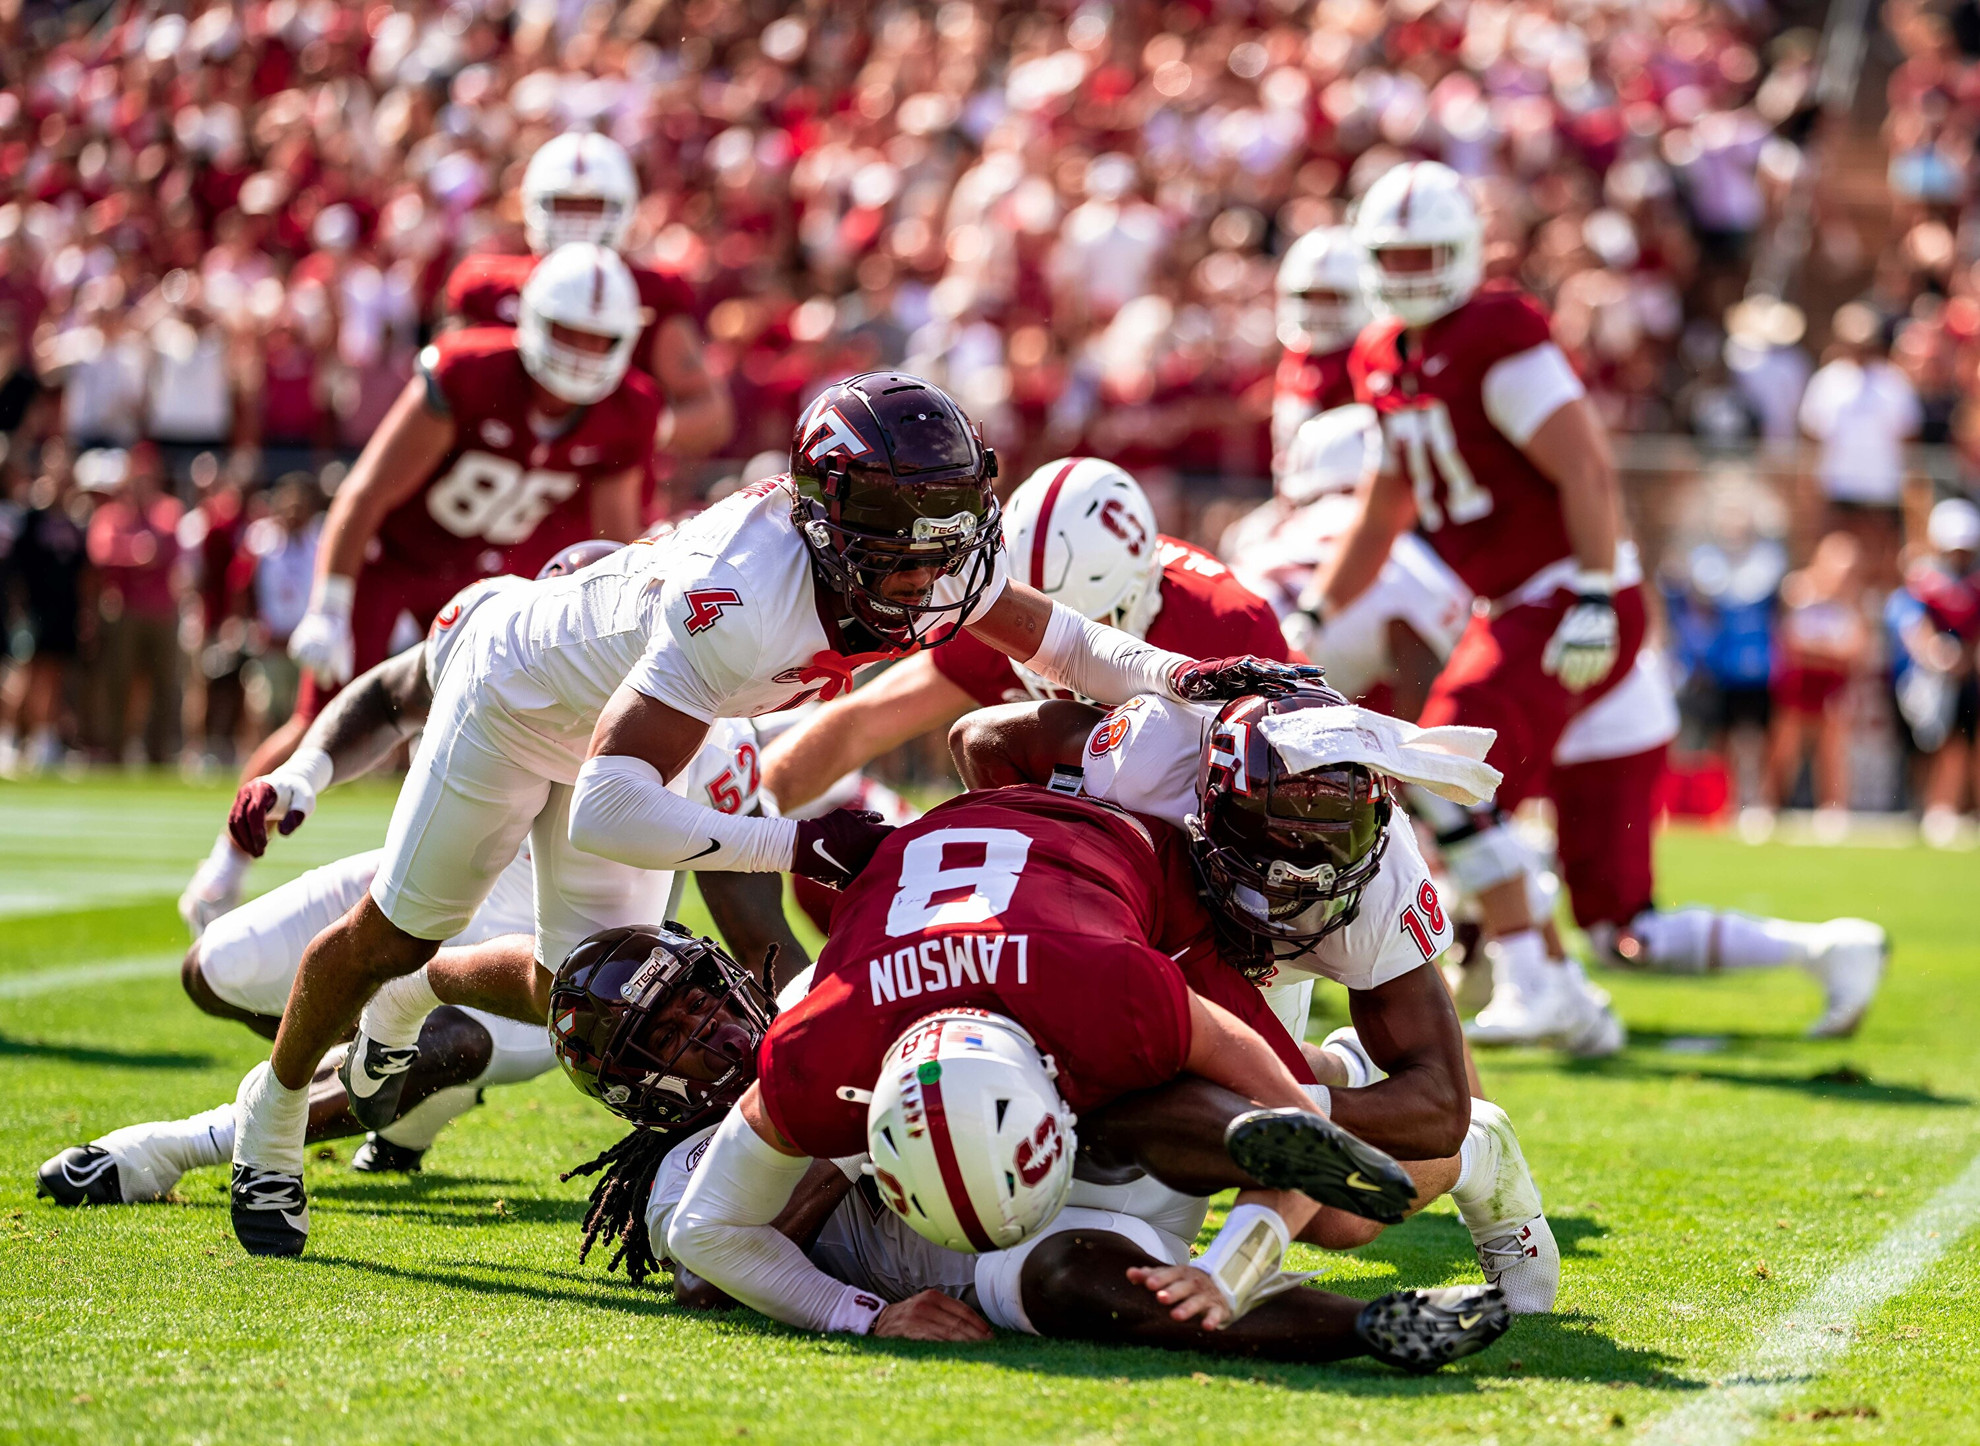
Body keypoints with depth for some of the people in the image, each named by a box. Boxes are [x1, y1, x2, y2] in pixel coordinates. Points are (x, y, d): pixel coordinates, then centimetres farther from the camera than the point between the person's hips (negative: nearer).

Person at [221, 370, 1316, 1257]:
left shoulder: (928, 559, -26)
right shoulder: (747, 596, -48)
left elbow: (1051, 638, -6)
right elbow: (607, 813, -51)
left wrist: (1187, 677, -24)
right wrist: (797, 846, -50)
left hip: (623, 695, 6)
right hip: (521, 685, -6)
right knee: (396, 935, 13)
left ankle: (411, 1006, 45)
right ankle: (277, 1107, 41)